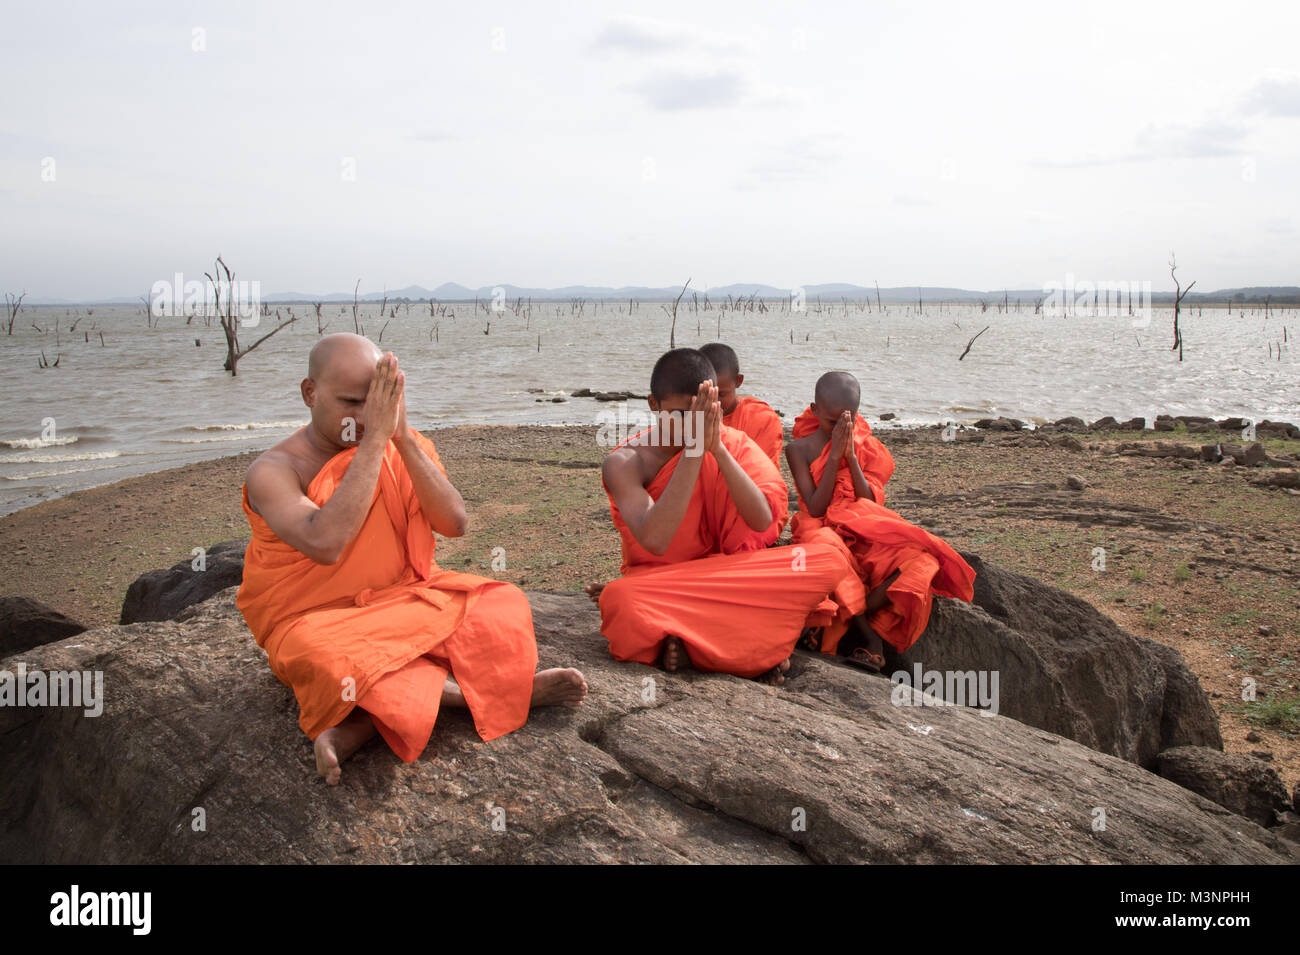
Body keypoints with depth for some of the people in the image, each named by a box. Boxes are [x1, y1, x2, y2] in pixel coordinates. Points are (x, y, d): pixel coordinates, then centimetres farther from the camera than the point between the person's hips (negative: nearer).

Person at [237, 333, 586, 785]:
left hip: (405, 598, 5)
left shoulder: (404, 448, 3)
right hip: (317, 620, -4)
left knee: (501, 606, -17)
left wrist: (402, 437, -19)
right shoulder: (274, 470, -11)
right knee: (335, 663, -38)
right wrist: (374, 440, -28)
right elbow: (325, 545, -31)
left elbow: (455, 524, -11)